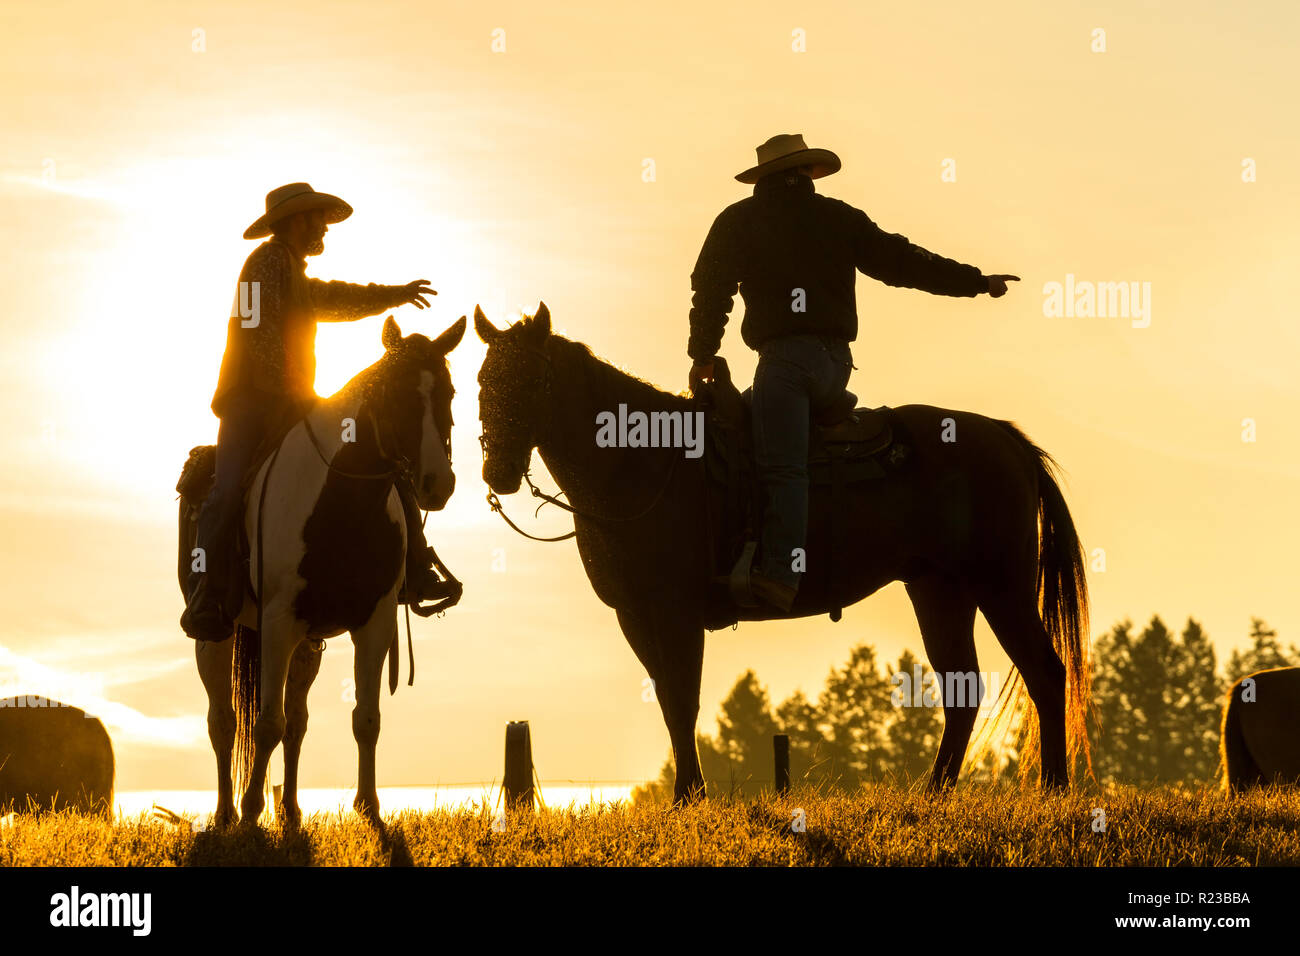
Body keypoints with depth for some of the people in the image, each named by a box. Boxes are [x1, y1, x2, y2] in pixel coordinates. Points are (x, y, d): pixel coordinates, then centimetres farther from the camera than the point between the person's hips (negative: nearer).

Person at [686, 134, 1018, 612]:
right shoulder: (839, 217, 16)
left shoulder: (738, 220, 10)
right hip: (837, 359, 5)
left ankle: (779, 577, -31)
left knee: (782, 468, -16)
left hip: (785, 357, -4)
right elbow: (901, 262, 13)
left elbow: (711, 287, 5)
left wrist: (703, 355, 11)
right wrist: (977, 281, 18)